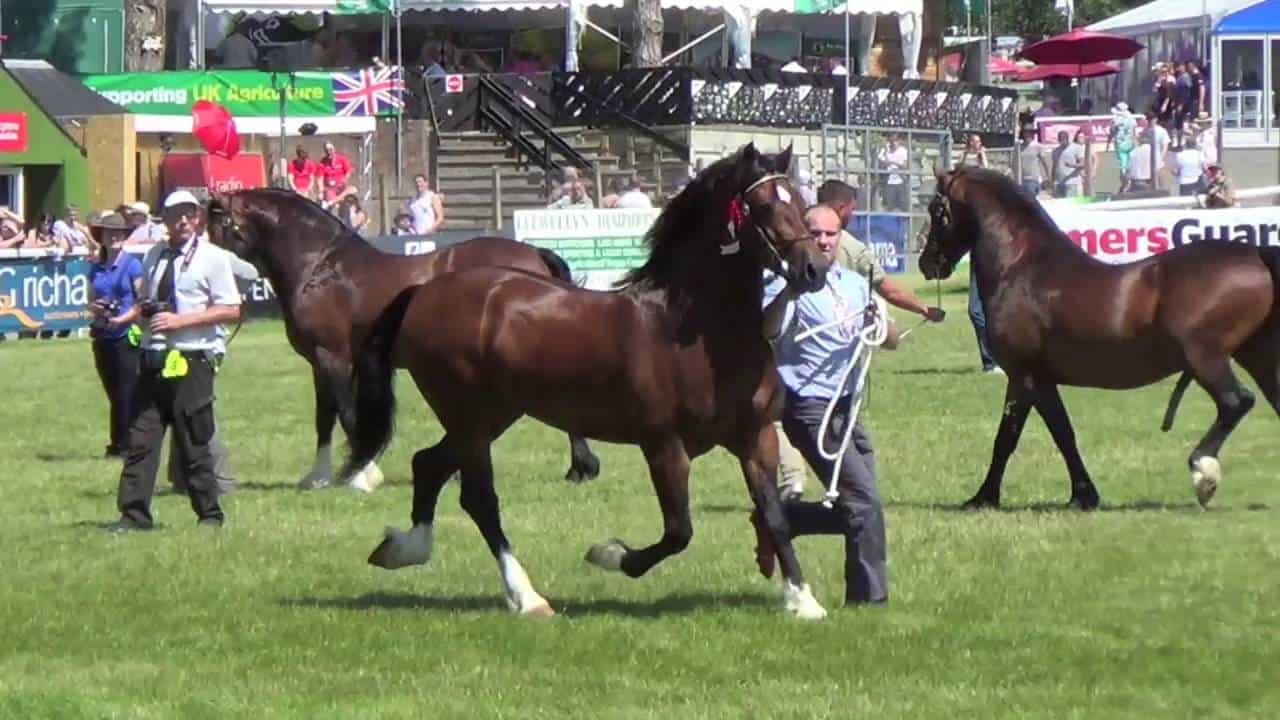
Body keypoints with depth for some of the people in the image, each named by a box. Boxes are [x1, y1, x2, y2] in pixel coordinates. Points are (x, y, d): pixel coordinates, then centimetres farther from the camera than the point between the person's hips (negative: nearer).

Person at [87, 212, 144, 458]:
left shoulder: (132, 264, -3)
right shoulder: (96, 268, 11)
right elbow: (90, 302, 17)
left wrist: (123, 317, -17)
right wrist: (96, 308, -6)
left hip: (127, 336, -5)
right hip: (103, 336, 5)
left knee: (127, 393, -7)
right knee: (113, 394, 7)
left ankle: (124, 444, -4)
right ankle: (118, 445, 12)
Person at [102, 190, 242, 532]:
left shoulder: (212, 258, -4)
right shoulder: (155, 256, 12)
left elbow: (231, 310, -8)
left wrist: (181, 320, -16)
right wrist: (124, 317, 2)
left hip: (191, 361, -5)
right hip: (154, 359, 5)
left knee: (194, 443, 1)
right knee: (141, 438, 1)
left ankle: (209, 515, 13)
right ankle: (134, 515, 3)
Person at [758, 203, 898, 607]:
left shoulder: (854, 285, 12)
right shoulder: (788, 285, -9)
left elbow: (892, 342, 12)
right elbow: (764, 333, -26)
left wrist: (878, 319, -10)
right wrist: (786, 294, -41)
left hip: (845, 407, 8)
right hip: (810, 409, -8)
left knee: (855, 509, 11)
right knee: (865, 503, -12)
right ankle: (868, 600, -4)